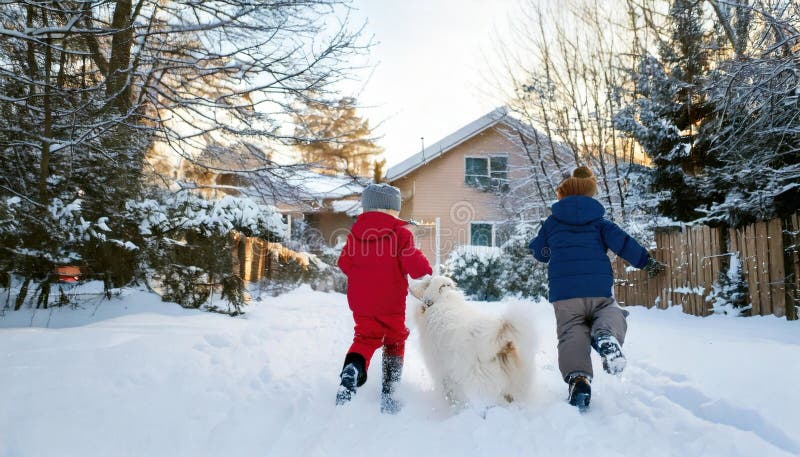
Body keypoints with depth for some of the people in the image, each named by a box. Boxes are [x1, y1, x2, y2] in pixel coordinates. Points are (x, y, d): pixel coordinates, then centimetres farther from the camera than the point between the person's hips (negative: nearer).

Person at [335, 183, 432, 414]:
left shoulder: (356, 232, 5)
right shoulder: (400, 233, -9)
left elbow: (345, 262, 10)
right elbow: (413, 262, -17)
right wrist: (426, 271, 3)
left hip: (361, 300, 4)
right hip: (391, 301, -3)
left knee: (365, 338, 15)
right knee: (395, 341, 12)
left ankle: (351, 368, -16)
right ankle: (388, 392, 9)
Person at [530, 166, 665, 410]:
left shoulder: (551, 222, 17)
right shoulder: (598, 220, 15)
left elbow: (539, 252, 25)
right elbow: (621, 241, 2)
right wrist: (646, 261, 5)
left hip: (563, 290, 0)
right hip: (598, 287, 0)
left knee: (571, 333, -1)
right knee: (612, 313, 19)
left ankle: (577, 377, -30)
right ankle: (605, 333, -20)